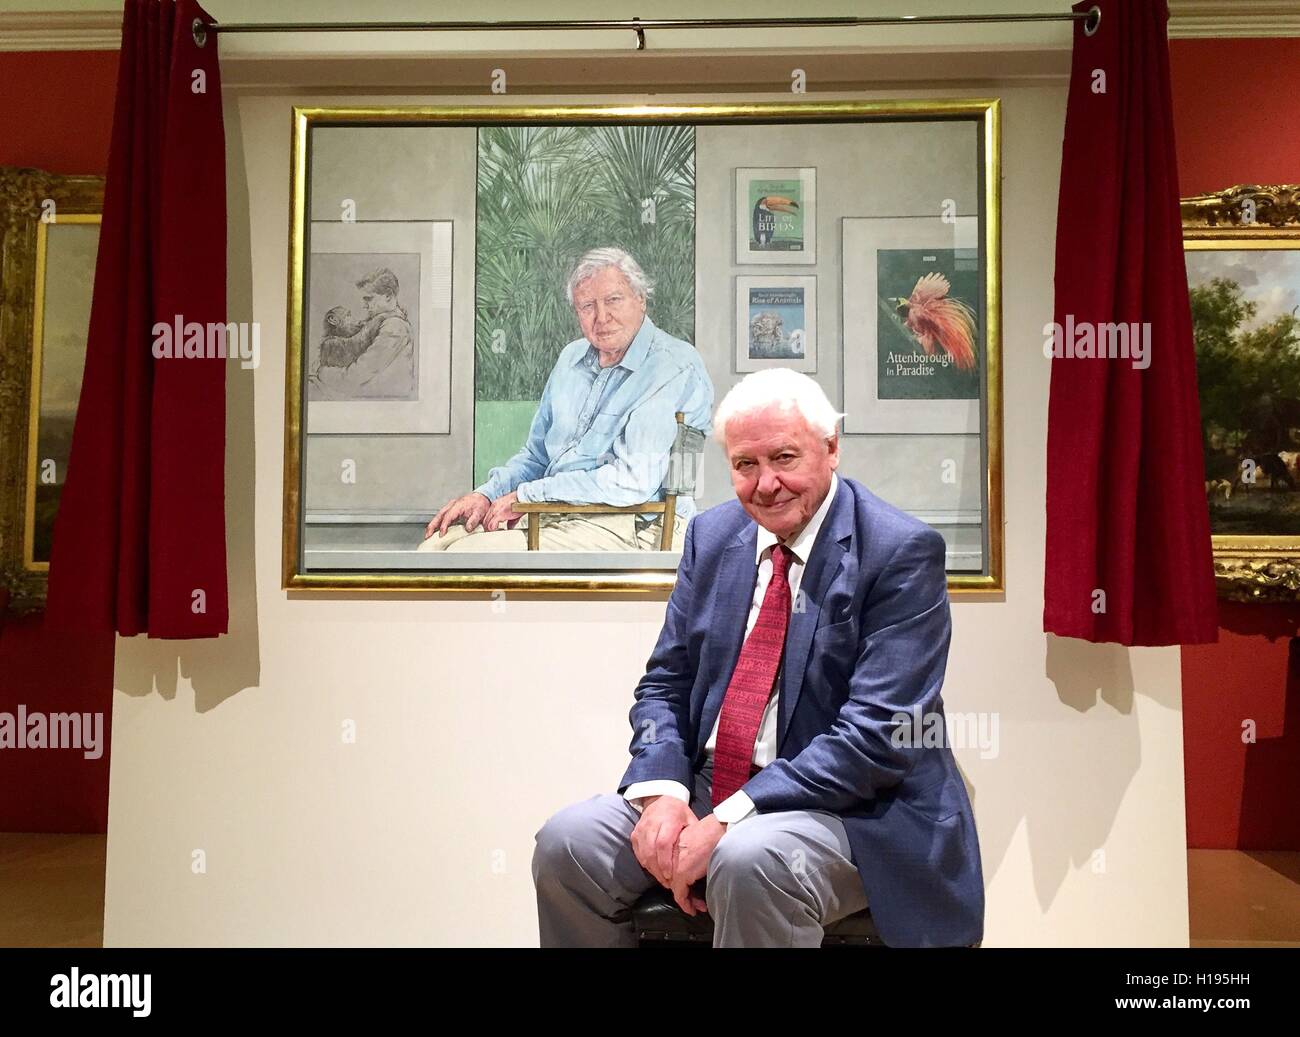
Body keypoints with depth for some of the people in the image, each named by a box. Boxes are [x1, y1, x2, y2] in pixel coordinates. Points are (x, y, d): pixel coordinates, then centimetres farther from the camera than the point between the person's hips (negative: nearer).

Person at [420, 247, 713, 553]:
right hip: (552, 512, 8)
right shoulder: (572, 358, 16)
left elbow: (633, 480, -21)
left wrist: (525, 495, -14)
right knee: (436, 544, -8)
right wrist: (487, 494, 4)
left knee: (467, 552, -21)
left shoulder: (676, 368, -12)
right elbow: (536, 455, 24)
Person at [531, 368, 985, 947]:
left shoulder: (901, 551, -11)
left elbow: (879, 733, -18)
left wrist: (727, 821, -20)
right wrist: (662, 792, -11)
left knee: (749, 860, -35)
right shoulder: (712, 536, 7)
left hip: (854, 811, -5)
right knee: (566, 840, -14)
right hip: (705, 790, 6)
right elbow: (664, 685, 9)